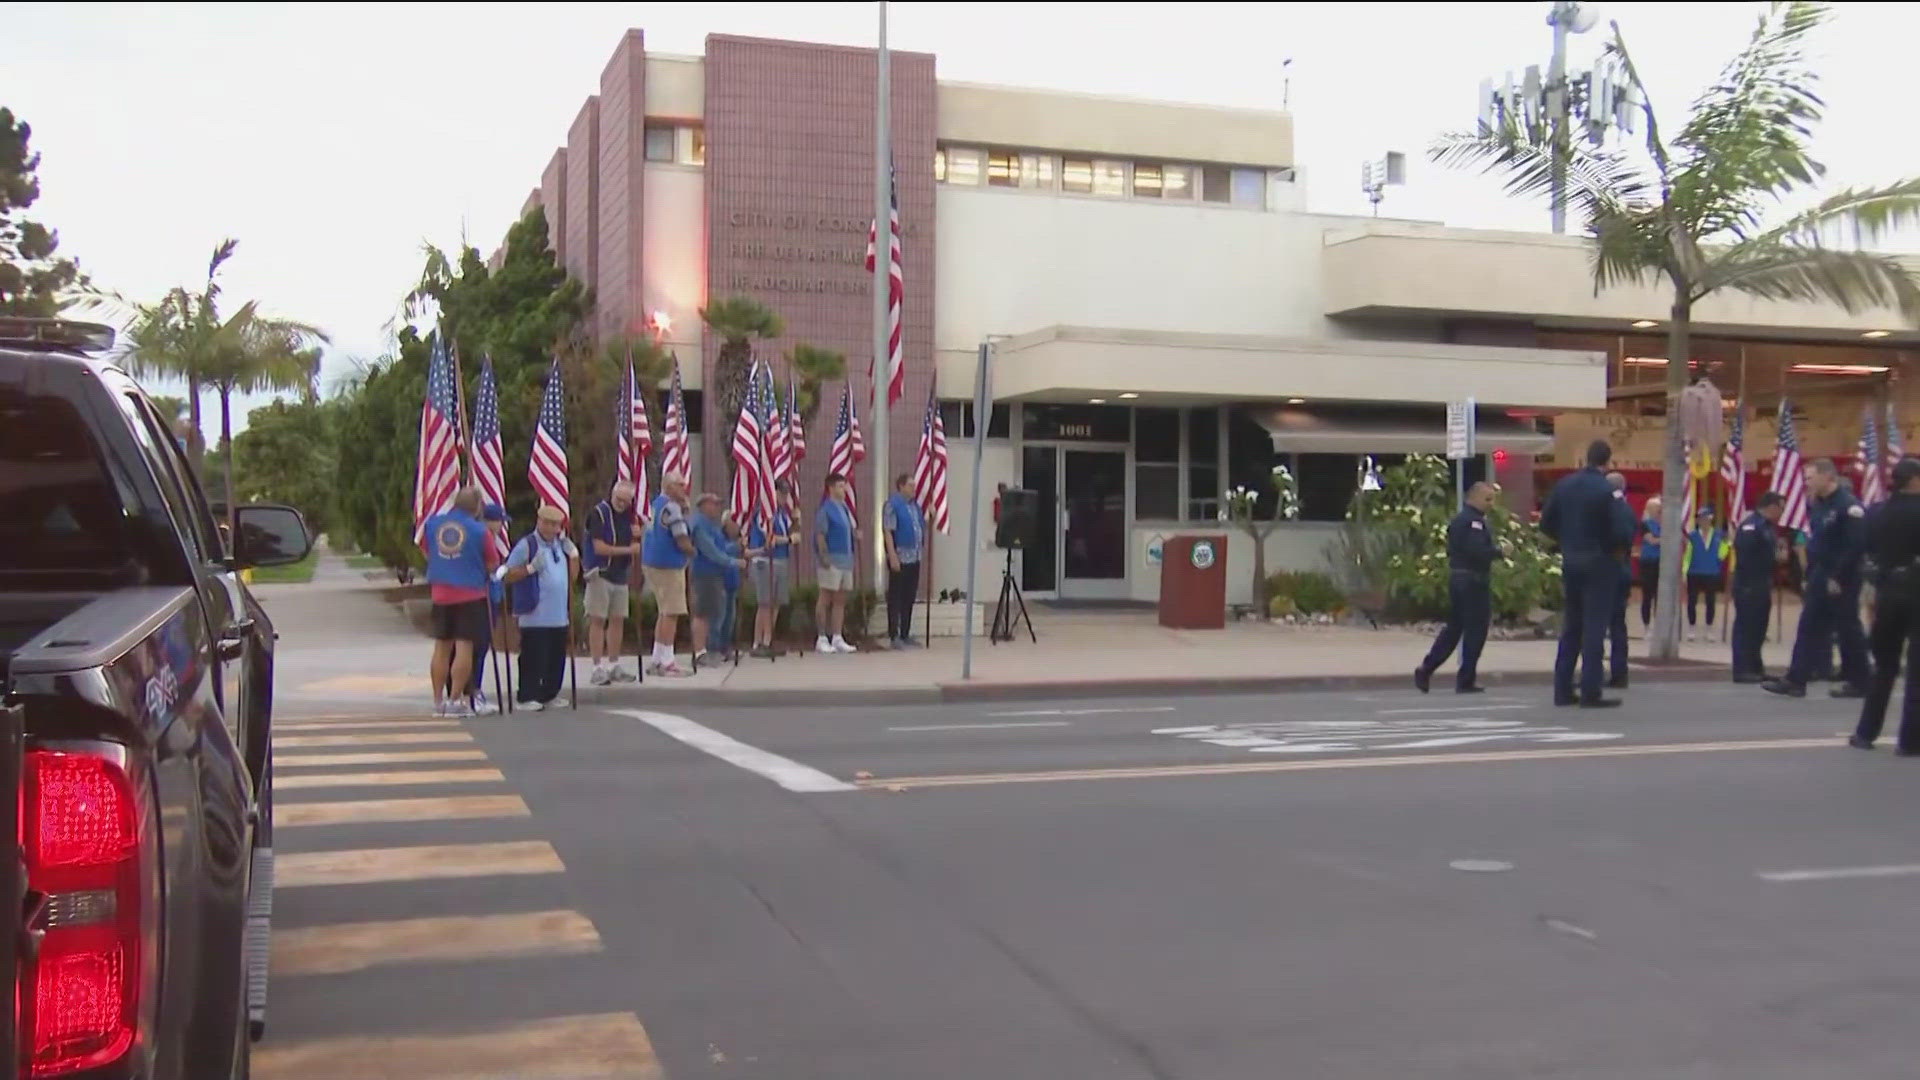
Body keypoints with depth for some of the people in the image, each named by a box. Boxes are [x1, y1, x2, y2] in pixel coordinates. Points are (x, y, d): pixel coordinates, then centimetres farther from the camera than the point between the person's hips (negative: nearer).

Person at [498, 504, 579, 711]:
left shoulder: (560, 545, 16)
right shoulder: (526, 545, -6)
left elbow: (573, 576, 18)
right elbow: (507, 577, -10)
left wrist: (573, 554, 6)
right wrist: (531, 567, -21)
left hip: (559, 616, 7)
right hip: (535, 617, -7)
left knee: (556, 659, 12)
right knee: (533, 659, -5)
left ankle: (549, 695, 23)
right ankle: (527, 697, 3)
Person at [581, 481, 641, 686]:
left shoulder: (628, 515, 12)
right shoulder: (599, 513, -10)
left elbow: (633, 546, 20)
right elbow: (599, 547, -17)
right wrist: (627, 549, -14)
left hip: (620, 575, 7)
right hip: (601, 574, -7)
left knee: (618, 620, 7)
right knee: (598, 620, -6)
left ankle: (614, 665, 14)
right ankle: (598, 667, -6)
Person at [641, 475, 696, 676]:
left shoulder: (656, 504, 13)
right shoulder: (671, 507, -16)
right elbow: (682, 541, -21)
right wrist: (692, 551, 1)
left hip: (652, 563, 10)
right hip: (669, 565, -10)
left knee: (665, 613, 18)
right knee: (672, 614, -5)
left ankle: (656, 660, 22)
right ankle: (666, 662, -4)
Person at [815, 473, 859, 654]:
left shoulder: (845, 508, 15)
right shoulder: (826, 508, -9)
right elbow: (820, 534, -14)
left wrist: (856, 534, 4)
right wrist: (824, 557, -20)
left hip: (846, 559, 8)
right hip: (832, 560, -8)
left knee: (840, 601, 9)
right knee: (825, 600, -2)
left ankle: (837, 639, 13)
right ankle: (822, 639, 3)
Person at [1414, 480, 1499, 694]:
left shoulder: (1457, 519, 16)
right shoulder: (1475, 521, -15)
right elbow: (1478, 550, -26)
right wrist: (1499, 550, -13)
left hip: (1456, 578, 9)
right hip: (1474, 580, -9)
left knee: (1453, 627, 14)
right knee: (1475, 630, -1)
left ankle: (1426, 669, 7)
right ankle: (1466, 680, 3)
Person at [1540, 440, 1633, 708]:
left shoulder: (1564, 485, 2)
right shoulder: (1608, 491, -14)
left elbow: (1546, 523, 5)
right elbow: (1623, 532, -18)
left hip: (1570, 563, 5)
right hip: (1598, 564, -5)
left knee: (1570, 626, 13)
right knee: (1594, 628, -2)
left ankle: (1563, 690, 15)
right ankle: (1590, 692, -2)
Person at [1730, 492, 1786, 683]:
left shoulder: (1767, 526, 15)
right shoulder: (1750, 526, -17)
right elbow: (1743, 555, -24)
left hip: (1761, 586, 10)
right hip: (1748, 586, -10)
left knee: (1757, 628, 14)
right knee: (1745, 627, -6)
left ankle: (1755, 668, 21)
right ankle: (1742, 670, -4)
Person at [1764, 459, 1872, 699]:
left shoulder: (1849, 506, -16)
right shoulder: (1818, 506, 12)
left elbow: (1856, 545, -21)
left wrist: (1838, 578, -21)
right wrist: (1809, 577, 13)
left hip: (1841, 581, -8)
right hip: (1819, 578, 8)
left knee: (1848, 630, 2)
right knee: (1808, 629, 5)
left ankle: (1858, 682, 13)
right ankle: (1795, 680, 4)